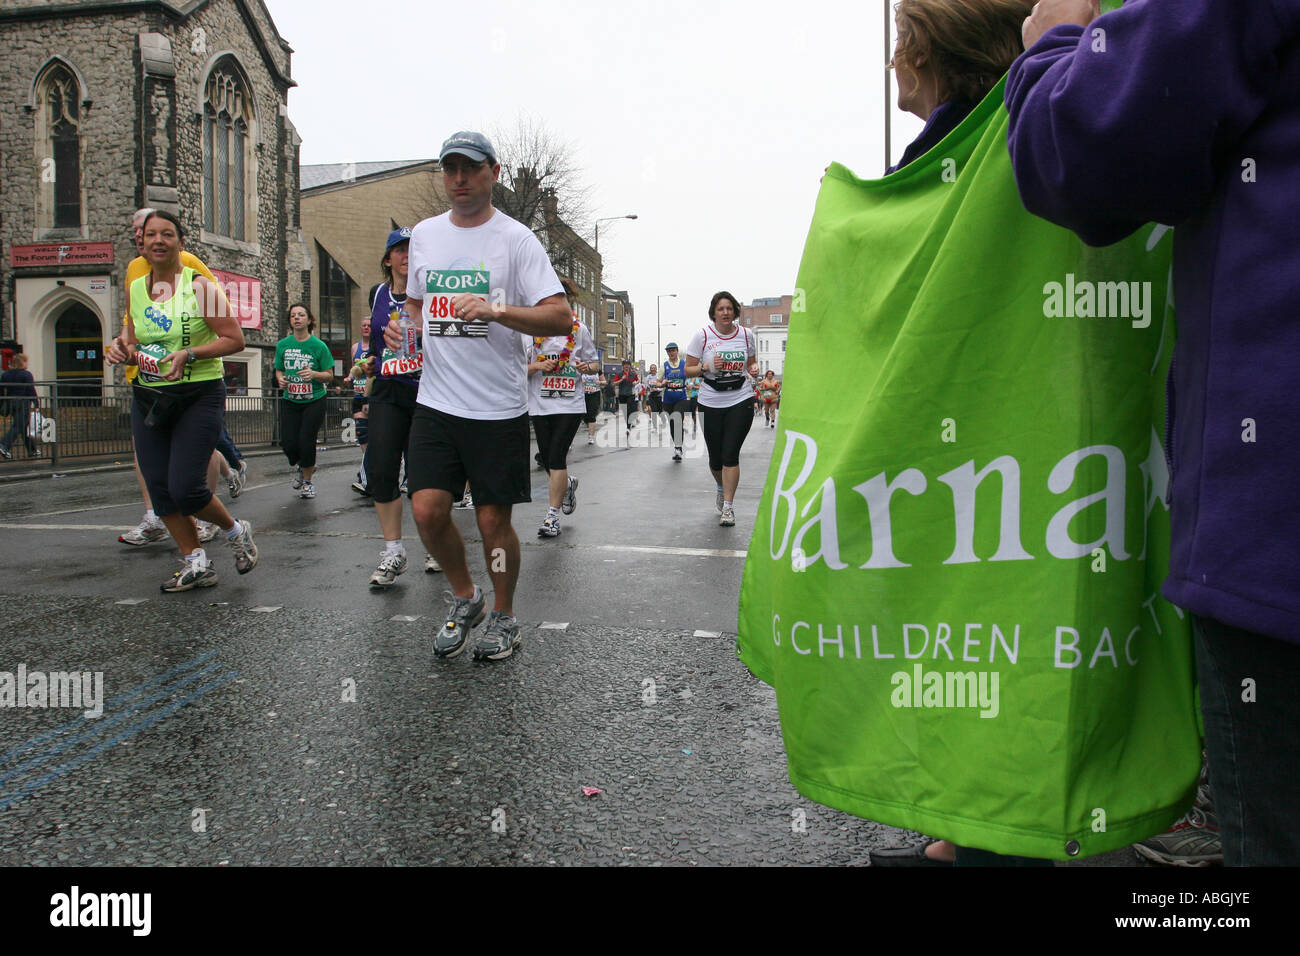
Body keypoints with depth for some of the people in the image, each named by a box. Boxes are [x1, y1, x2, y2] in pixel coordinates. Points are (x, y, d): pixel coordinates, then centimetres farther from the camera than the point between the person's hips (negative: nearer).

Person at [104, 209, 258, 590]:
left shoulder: (199, 285, -7)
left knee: (184, 488, -12)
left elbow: (235, 340, -10)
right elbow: (134, 347, 19)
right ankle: (196, 563, 17)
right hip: (148, 398, 6)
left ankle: (236, 531, 17)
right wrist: (122, 349, -4)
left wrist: (190, 353, -21)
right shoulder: (135, 289, 10)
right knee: (160, 489, 3)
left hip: (200, 396, -6)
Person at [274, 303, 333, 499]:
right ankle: (303, 467, 30)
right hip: (290, 402, 3)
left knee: (306, 440, -9)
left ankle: (308, 481, 14)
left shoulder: (319, 346, -6)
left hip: (314, 401, -3)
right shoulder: (282, 345, 3)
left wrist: (314, 374, -23)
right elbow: (279, 370, 15)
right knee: (288, 443, -4)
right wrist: (280, 378, -8)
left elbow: (329, 376, -3)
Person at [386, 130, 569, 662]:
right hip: (436, 401, 4)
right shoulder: (424, 234, 13)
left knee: (494, 519, 2)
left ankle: (504, 617, 25)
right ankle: (465, 599, 22)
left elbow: (560, 318, -12)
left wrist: (495, 310, -24)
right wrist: (403, 329, 5)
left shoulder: (515, 238, -4)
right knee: (427, 509, -4)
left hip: (499, 408, -4)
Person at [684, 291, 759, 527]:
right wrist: (706, 367, -19)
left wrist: (753, 368, -4)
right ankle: (722, 488, 40)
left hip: (740, 400, 0)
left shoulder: (746, 334, 4)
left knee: (730, 454, -10)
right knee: (715, 457, 7)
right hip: (711, 402, 0)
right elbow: (688, 369, 0)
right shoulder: (702, 335, -2)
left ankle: (728, 506, -3)